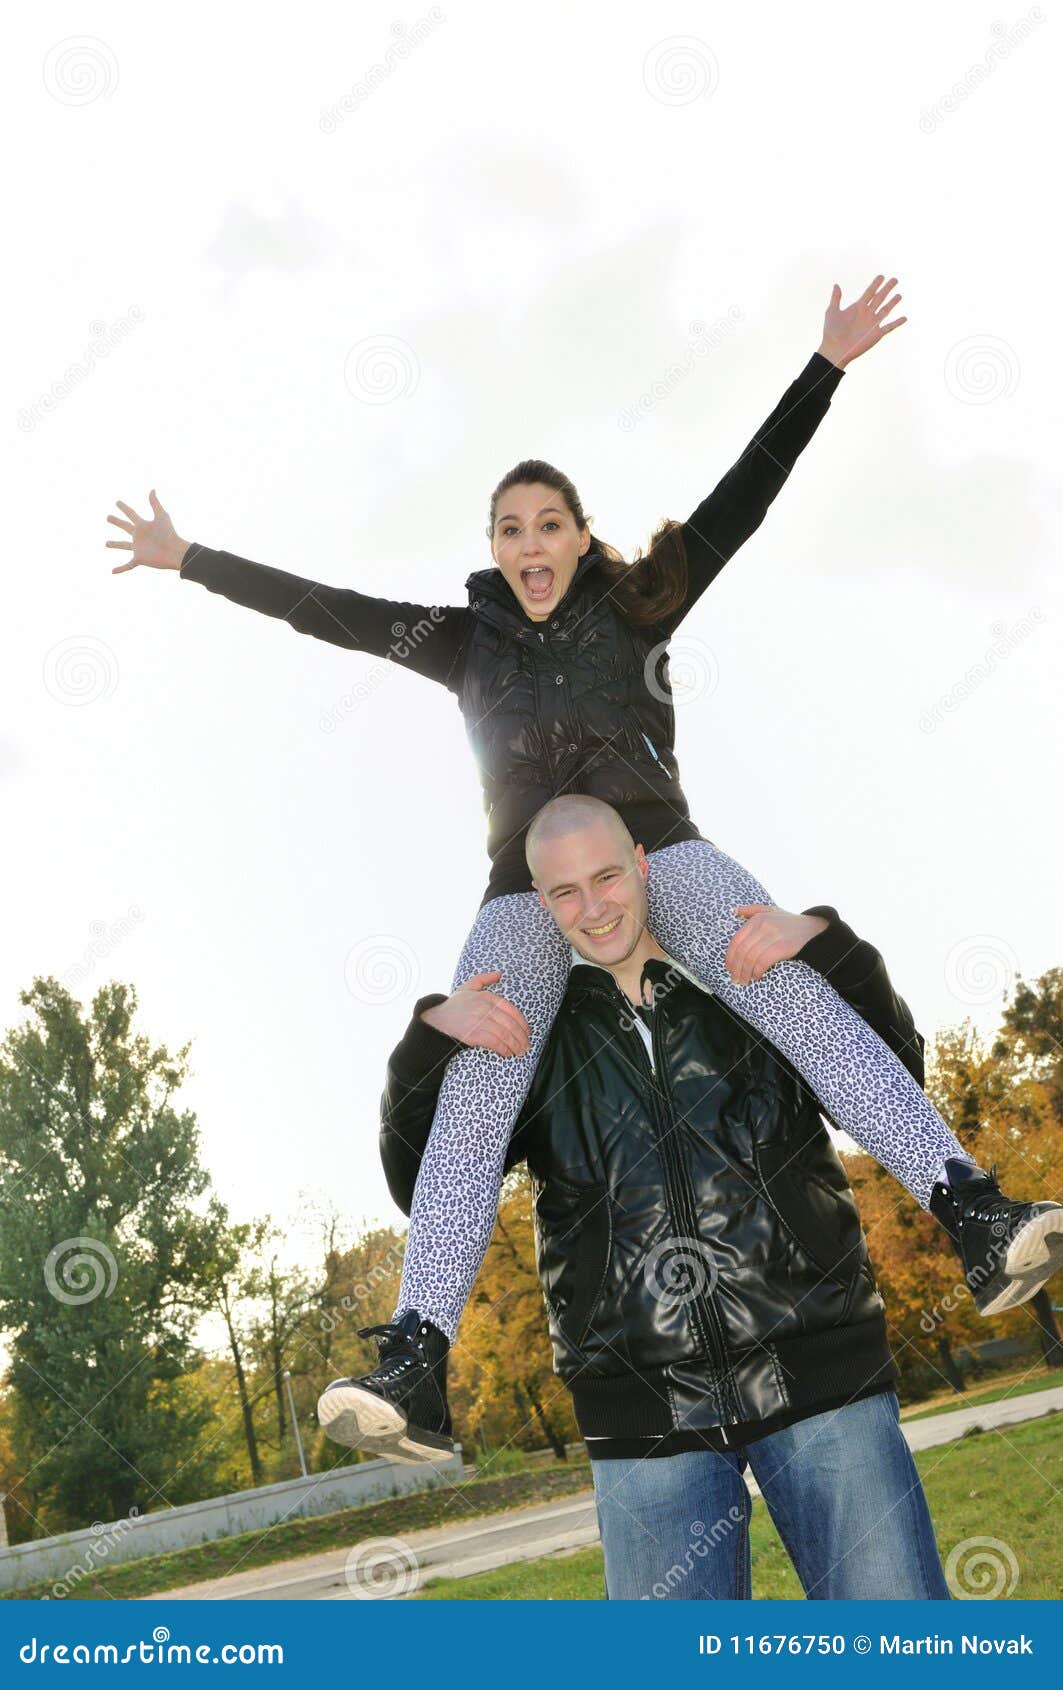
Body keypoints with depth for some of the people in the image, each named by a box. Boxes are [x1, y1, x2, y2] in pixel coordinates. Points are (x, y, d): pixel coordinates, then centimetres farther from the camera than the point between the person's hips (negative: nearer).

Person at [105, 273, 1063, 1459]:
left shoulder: (636, 603, 15)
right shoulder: (467, 639, 19)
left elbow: (744, 495, 12)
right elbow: (321, 608, 24)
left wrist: (827, 364, 8)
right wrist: (191, 561, 27)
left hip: (657, 848, 0)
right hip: (530, 881, 1)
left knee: (793, 990, -26)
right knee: (473, 1093, -21)